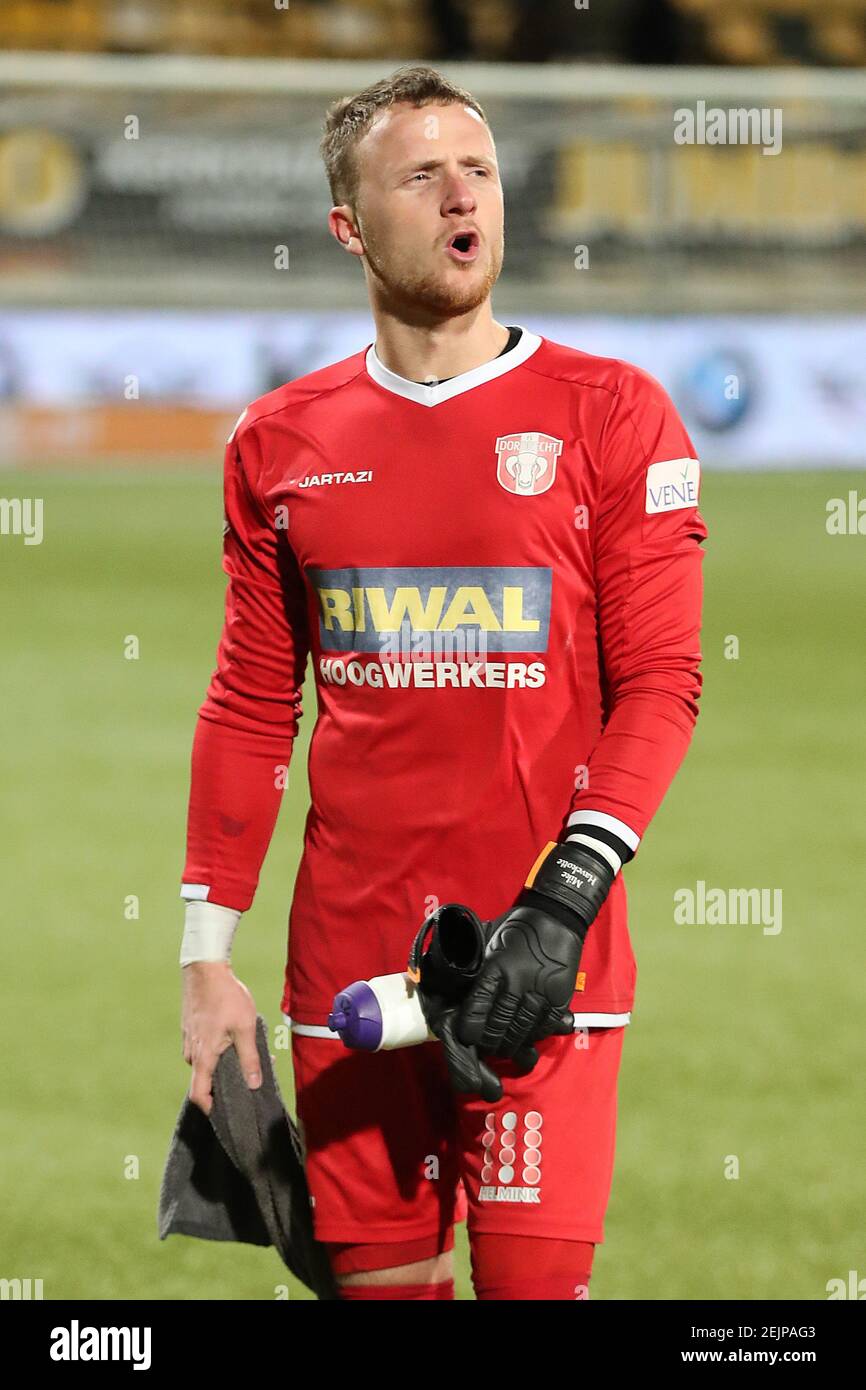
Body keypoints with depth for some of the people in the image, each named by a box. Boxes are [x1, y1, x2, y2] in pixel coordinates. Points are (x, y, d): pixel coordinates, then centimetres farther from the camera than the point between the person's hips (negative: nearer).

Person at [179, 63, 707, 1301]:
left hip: (539, 962, -3)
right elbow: (249, 711, 13)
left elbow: (658, 688, -4)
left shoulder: (610, 416, -1)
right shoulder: (282, 443, 9)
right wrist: (207, 956, 7)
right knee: (380, 1278, 7)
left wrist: (561, 904, -16)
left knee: (535, 1279, -7)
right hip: (347, 953, 3)